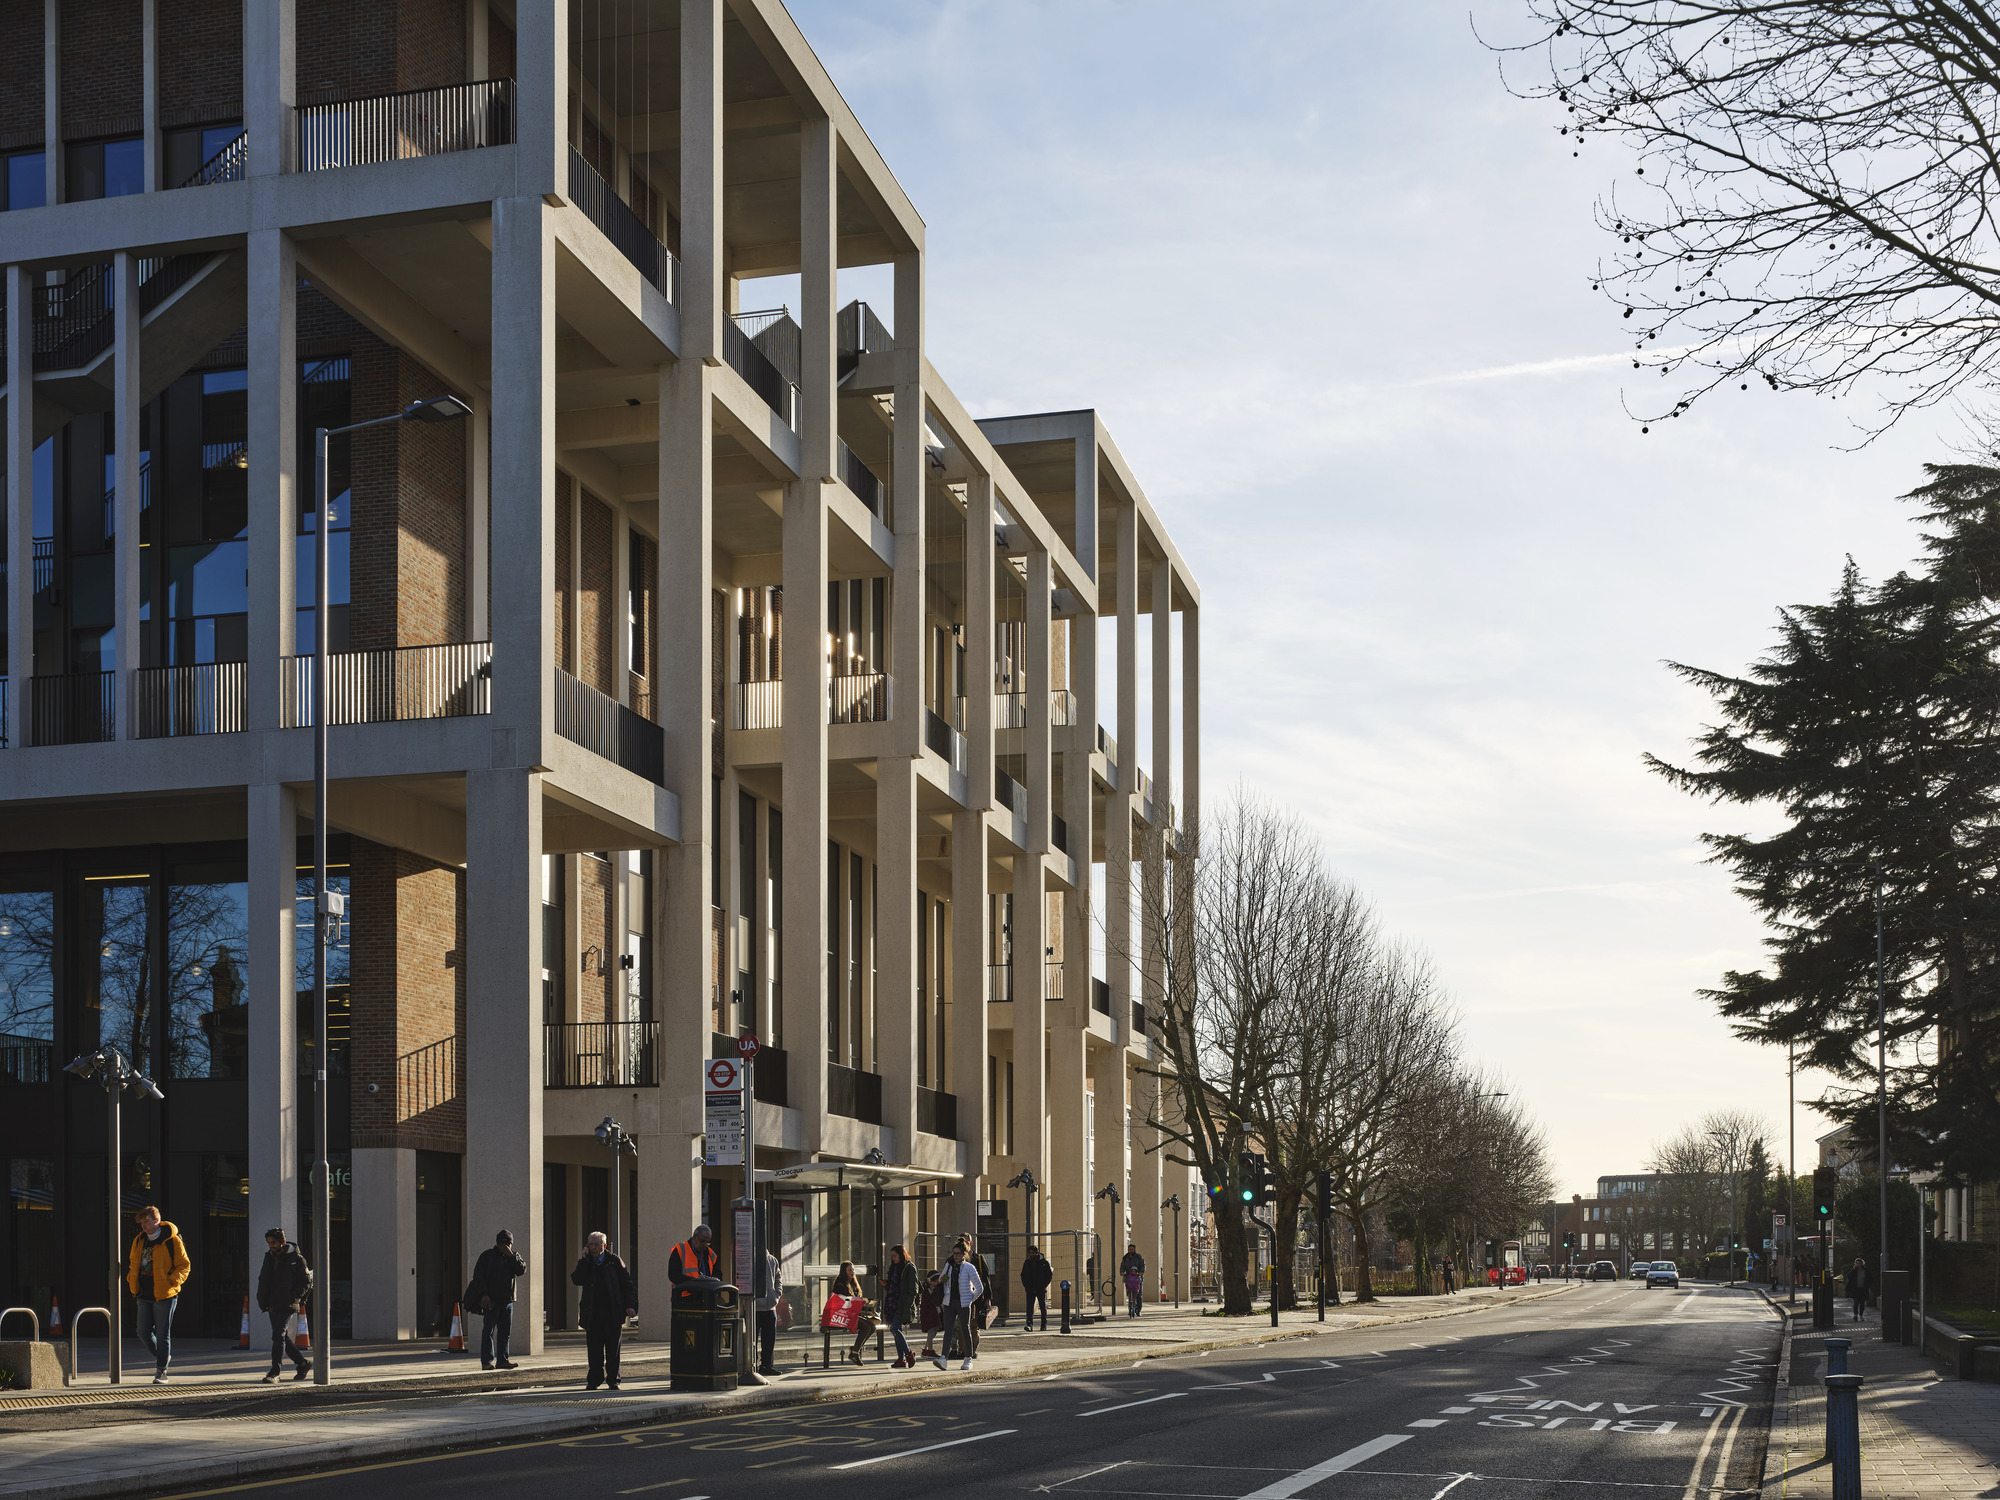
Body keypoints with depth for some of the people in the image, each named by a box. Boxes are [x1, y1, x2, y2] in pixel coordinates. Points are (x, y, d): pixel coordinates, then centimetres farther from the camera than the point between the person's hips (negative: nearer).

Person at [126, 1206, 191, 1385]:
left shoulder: (172, 1241, -8)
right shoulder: (139, 1241, 10)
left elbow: (184, 1266, -5)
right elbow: (133, 1263, 24)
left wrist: (172, 1281, -17)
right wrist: (132, 1280, 6)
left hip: (164, 1296, -6)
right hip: (144, 1296, 6)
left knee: (162, 1335, -3)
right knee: (144, 1333, 5)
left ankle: (162, 1371, 4)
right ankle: (160, 1357, 30)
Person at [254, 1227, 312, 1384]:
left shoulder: (296, 1259, -7)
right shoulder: (269, 1257, 13)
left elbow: (306, 1282, -7)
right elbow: (263, 1280, 21)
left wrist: (292, 1298, -18)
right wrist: (262, 1299, 7)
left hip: (288, 1306, -7)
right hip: (272, 1306, 7)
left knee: (278, 1336, -15)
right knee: (282, 1337, 11)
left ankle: (275, 1372, -13)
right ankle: (303, 1365, 25)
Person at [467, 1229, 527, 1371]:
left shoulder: (514, 1257, 13)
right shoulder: (487, 1256, 1)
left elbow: (522, 1270, -4)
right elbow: (478, 1275, -4)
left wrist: (510, 1256, -11)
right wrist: (484, 1294, -13)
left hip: (507, 1300, 5)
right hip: (491, 1300, -5)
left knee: (505, 1331, 6)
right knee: (488, 1330, -8)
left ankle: (502, 1360, 11)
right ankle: (487, 1361, -9)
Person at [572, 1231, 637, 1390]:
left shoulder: (614, 1261, 4)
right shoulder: (585, 1263, 9)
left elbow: (628, 1284, 4)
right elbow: (577, 1280, -8)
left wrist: (631, 1305, -6)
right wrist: (583, 1260, -10)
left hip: (613, 1313, -1)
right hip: (593, 1314, 2)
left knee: (613, 1349, 2)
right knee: (594, 1349, 1)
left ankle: (613, 1379, 11)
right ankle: (594, 1379, 10)